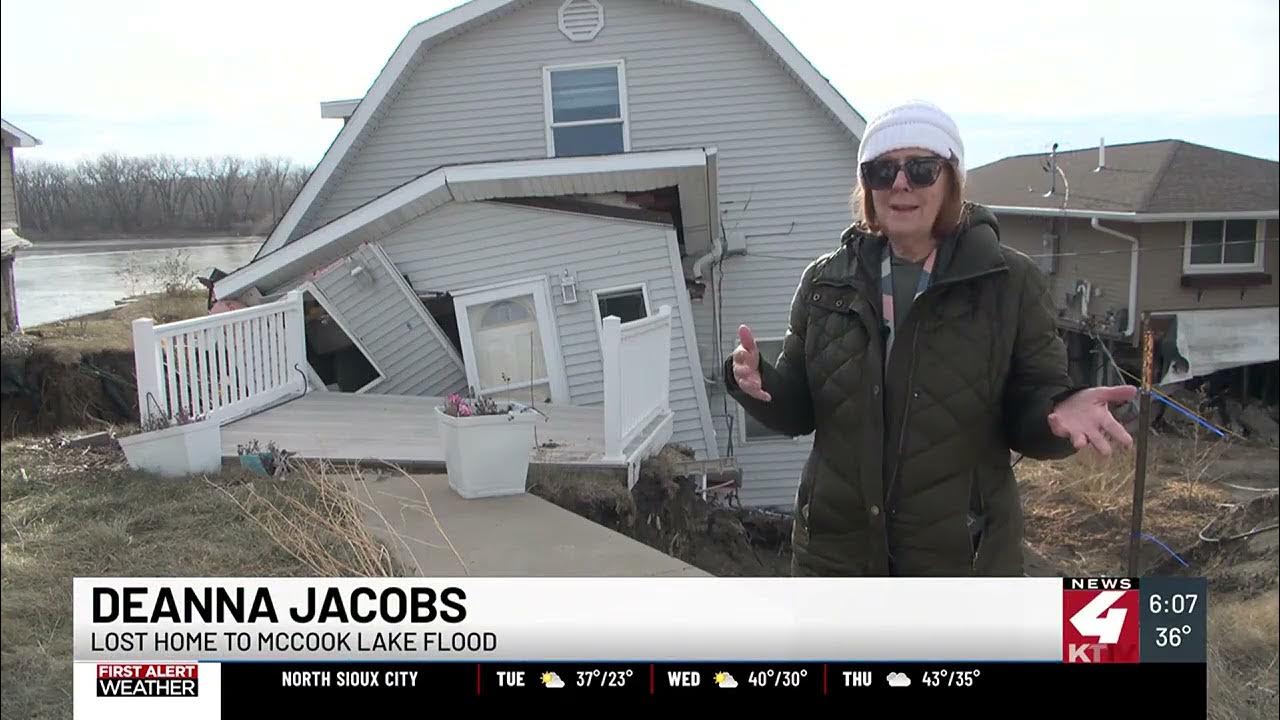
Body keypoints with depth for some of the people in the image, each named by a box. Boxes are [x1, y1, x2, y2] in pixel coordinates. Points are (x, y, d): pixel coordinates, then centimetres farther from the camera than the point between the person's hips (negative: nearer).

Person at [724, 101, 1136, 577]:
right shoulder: (827, 282, 2)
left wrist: (1062, 413, -26)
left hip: (962, 560, -2)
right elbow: (796, 410, 5)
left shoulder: (1011, 282, -6)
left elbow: (1027, 416, -3)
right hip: (835, 552, 2)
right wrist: (756, 381, -17)